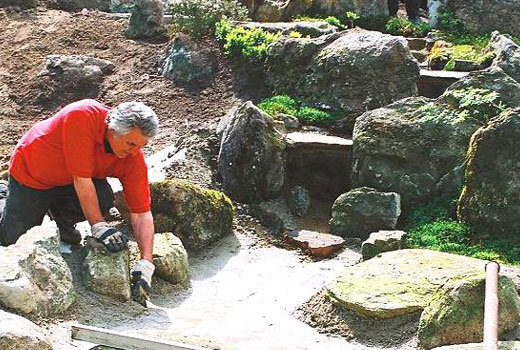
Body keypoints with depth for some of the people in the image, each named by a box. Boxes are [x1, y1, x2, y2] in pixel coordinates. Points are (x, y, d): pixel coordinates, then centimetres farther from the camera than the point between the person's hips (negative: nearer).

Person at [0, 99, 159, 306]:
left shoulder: (134, 158, -23)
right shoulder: (82, 117, -37)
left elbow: (141, 214, -23)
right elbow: (81, 179, -36)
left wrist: (145, 265, -32)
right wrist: (99, 227, -34)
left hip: (67, 183, 4)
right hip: (30, 174, -3)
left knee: (103, 199, -25)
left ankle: (62, 220, 7)